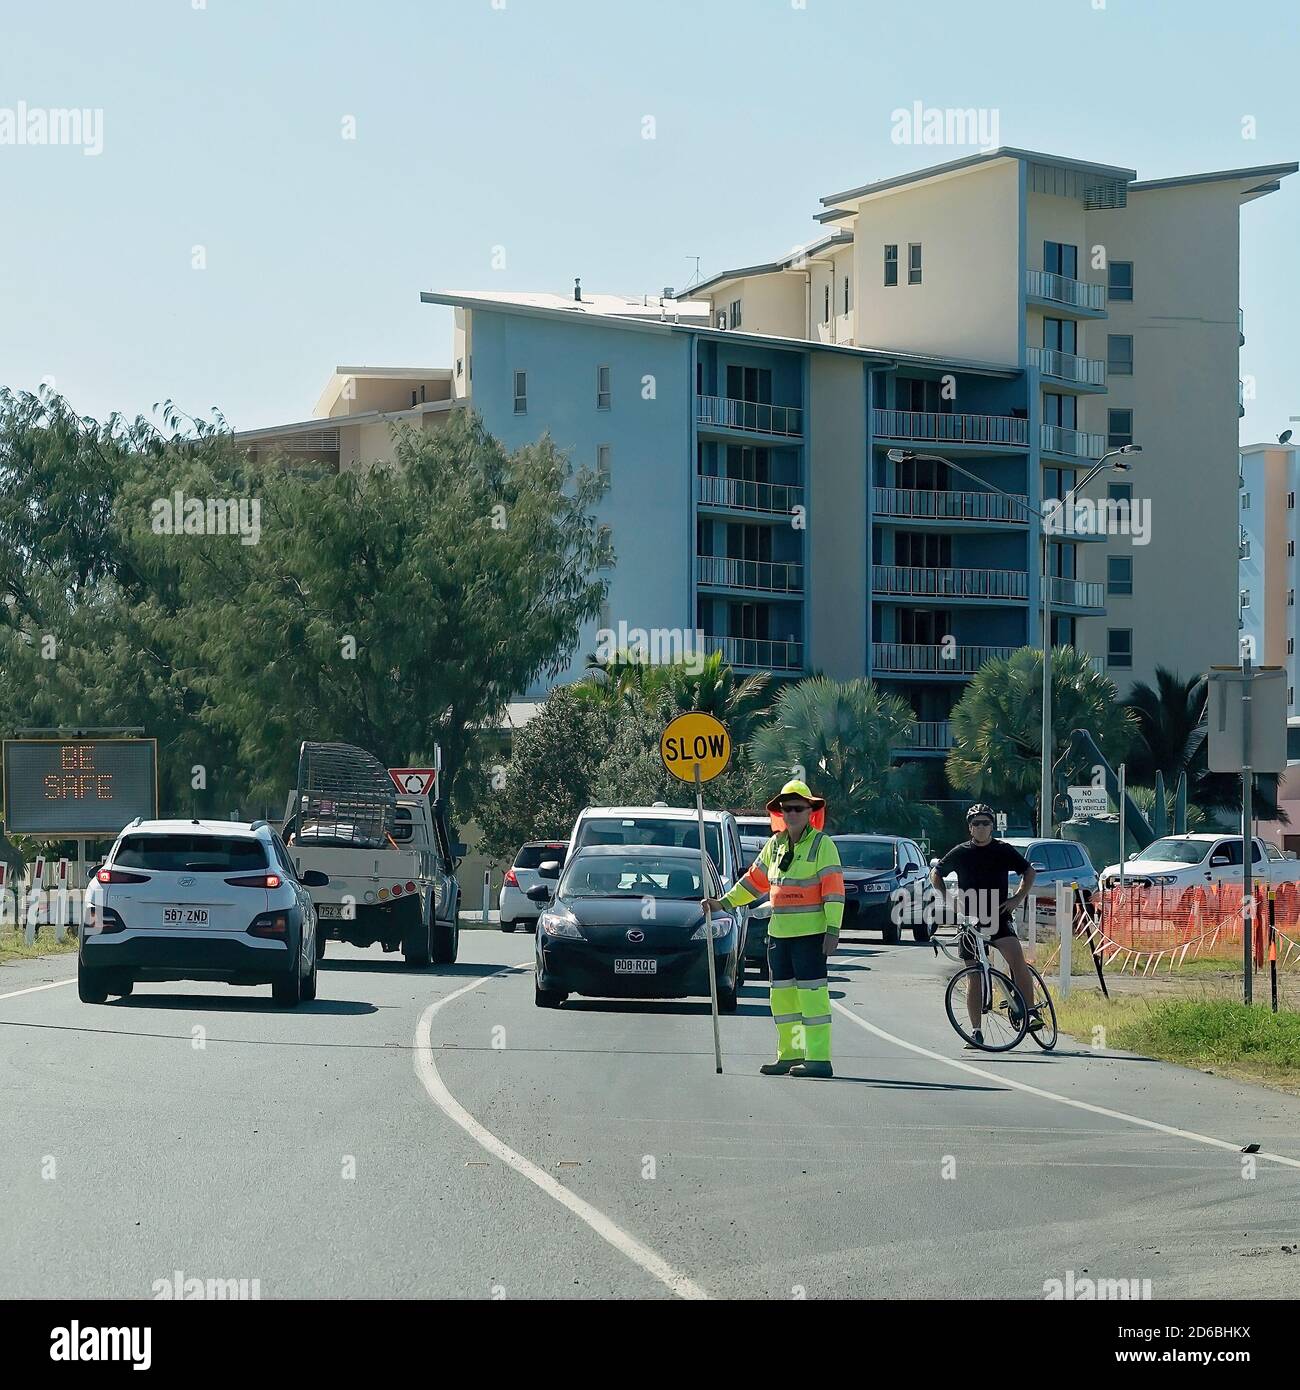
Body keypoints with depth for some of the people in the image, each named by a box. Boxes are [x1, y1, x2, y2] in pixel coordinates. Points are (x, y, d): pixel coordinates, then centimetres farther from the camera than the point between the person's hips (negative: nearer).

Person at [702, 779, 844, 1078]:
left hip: (811, 933, -7)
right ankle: (790, 1054, 17)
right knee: (782, 994, 9)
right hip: (779, 932, 7)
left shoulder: (821, 845, -5)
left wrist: (833, 930, -19)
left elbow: (834, 889, -11)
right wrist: (723, 902, 21)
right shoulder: (775, 845, 15)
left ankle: (819, 1059, -12)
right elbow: (755, 880, 26)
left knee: (811, 993, -11)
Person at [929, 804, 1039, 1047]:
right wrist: (946, 899, 5)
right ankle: (976, 1032, 9)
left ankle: (1031, 1013, -20)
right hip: (970, 918, 2)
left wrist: (1017, 899, 3)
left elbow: (1029, 871, 15)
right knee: (974, 976, 3)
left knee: (1017, 959, -25)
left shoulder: (1004, 850, 4)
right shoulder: (960, 853, 6)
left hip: (999, 916, -2)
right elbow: (935, 874, 19)